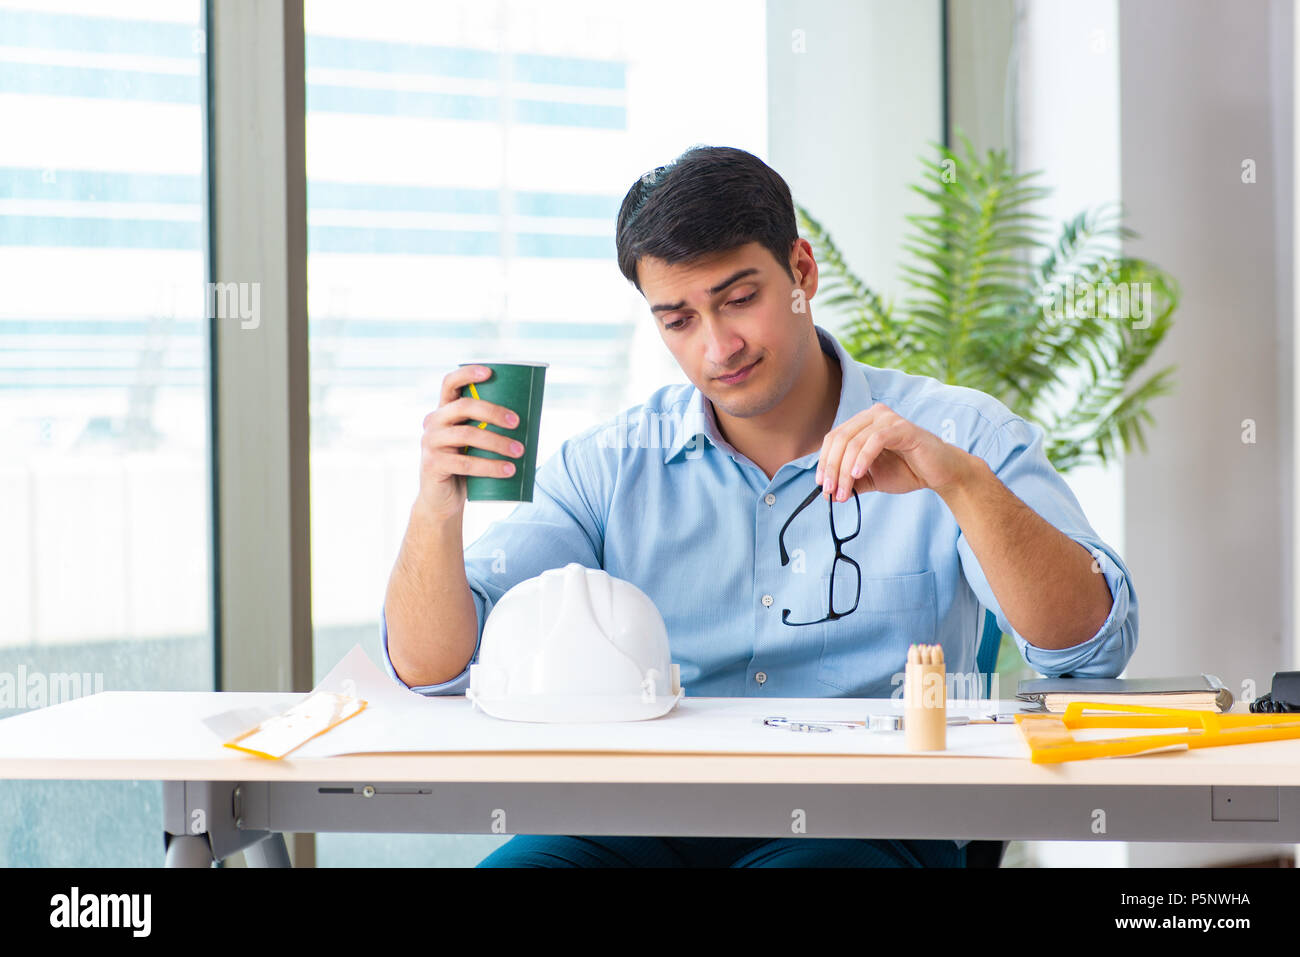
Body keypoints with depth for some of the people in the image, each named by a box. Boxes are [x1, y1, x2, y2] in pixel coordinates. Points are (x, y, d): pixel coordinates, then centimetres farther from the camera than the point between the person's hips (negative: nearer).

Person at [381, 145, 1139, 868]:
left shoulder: (955, 436, 3)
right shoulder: (611, 468, 9)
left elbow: (1093, 646, -10)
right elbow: (433, 668, 3)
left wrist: (961, 479, -26)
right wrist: (437, 510, -18)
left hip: (869, 823, -1)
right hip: (657, 817, 2)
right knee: (513, 865, -30)